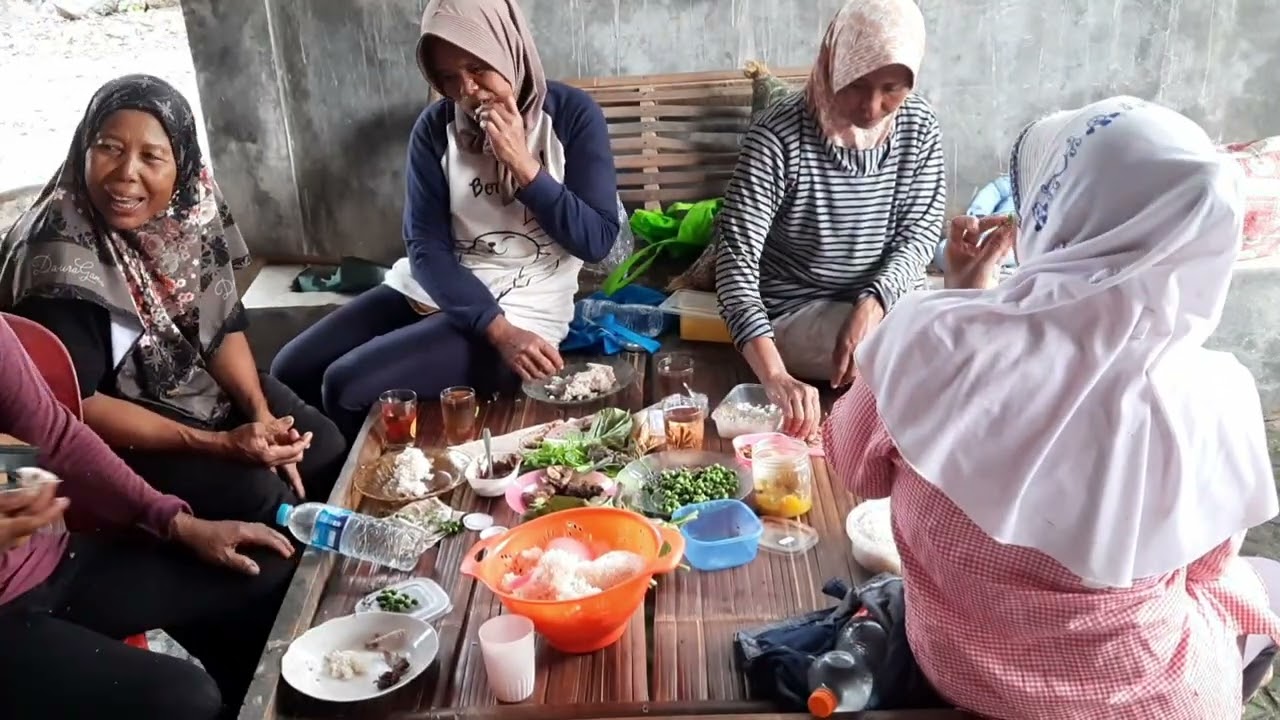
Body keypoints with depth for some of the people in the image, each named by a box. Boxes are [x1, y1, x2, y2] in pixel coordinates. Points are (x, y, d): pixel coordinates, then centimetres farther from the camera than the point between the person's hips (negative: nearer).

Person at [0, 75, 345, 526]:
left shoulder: (190, 203, -9)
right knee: (255, 494, -22)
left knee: (325, 447, -2)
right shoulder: (57, 257, -26)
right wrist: (219, 444, -27)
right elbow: (74, 404, -22)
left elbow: (224, 325, 1)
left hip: (204, 386, 6)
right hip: (113, 434, -6)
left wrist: (260, 413, -14)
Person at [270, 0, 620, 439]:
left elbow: (597, 241, -11)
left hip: (523, 307, -5)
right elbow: (426, 246, -8)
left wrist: (525, 166, -21)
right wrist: (496, 329, -22)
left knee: (348, 386, -19)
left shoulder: (572, 114, -9)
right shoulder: (435, 128, -1)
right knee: (291, 371, -4)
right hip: (435, 289, 5)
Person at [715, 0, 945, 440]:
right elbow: (736, 260, -27)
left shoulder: (919, 126, -4)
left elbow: (920, 232, 1)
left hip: (889, 299, 6)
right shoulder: (777, 136, -21)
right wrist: (775, 376, -41)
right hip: (797, 311, -5)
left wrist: (874, 303, -21)